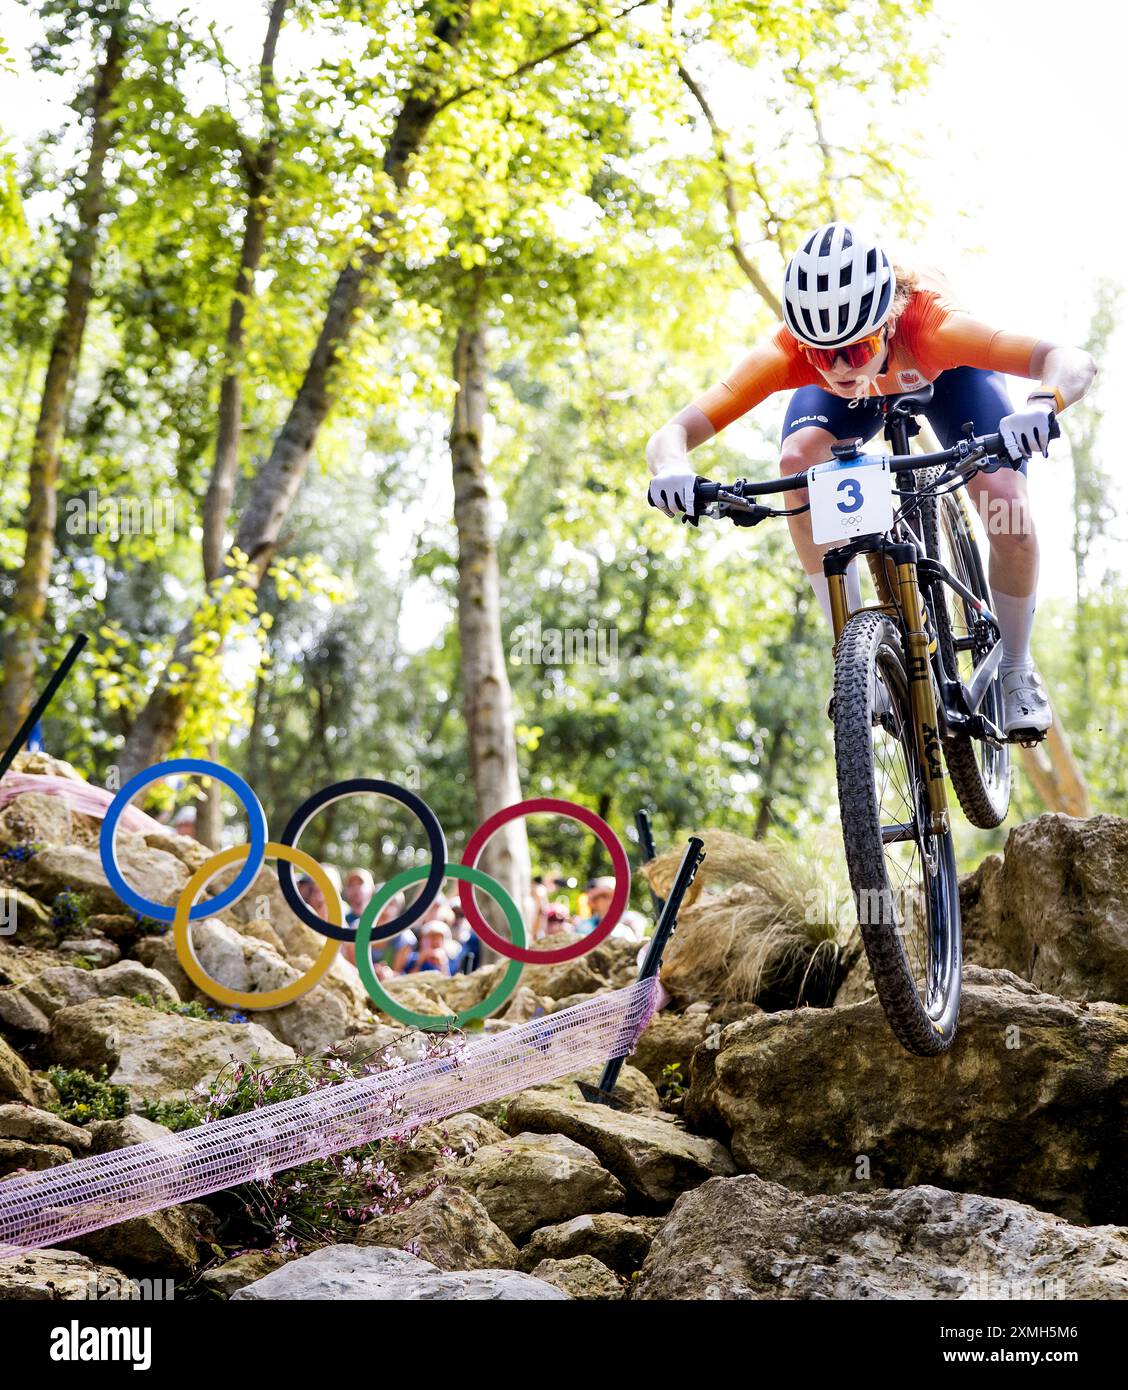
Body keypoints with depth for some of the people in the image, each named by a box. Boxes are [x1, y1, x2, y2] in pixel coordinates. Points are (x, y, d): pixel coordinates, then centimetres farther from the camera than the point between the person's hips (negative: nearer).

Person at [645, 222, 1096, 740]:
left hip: (945, 370, -1)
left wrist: (1042, 405, -74)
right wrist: (672, 470, -65)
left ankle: (1017, 671, 5)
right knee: (799, 459, -30)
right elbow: (672, 434, -43)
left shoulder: (929, 324, -45)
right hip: (858, 396, 1)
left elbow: (1074, 362, -53)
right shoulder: (787, 352, -39)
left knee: (1008, 510, -22)